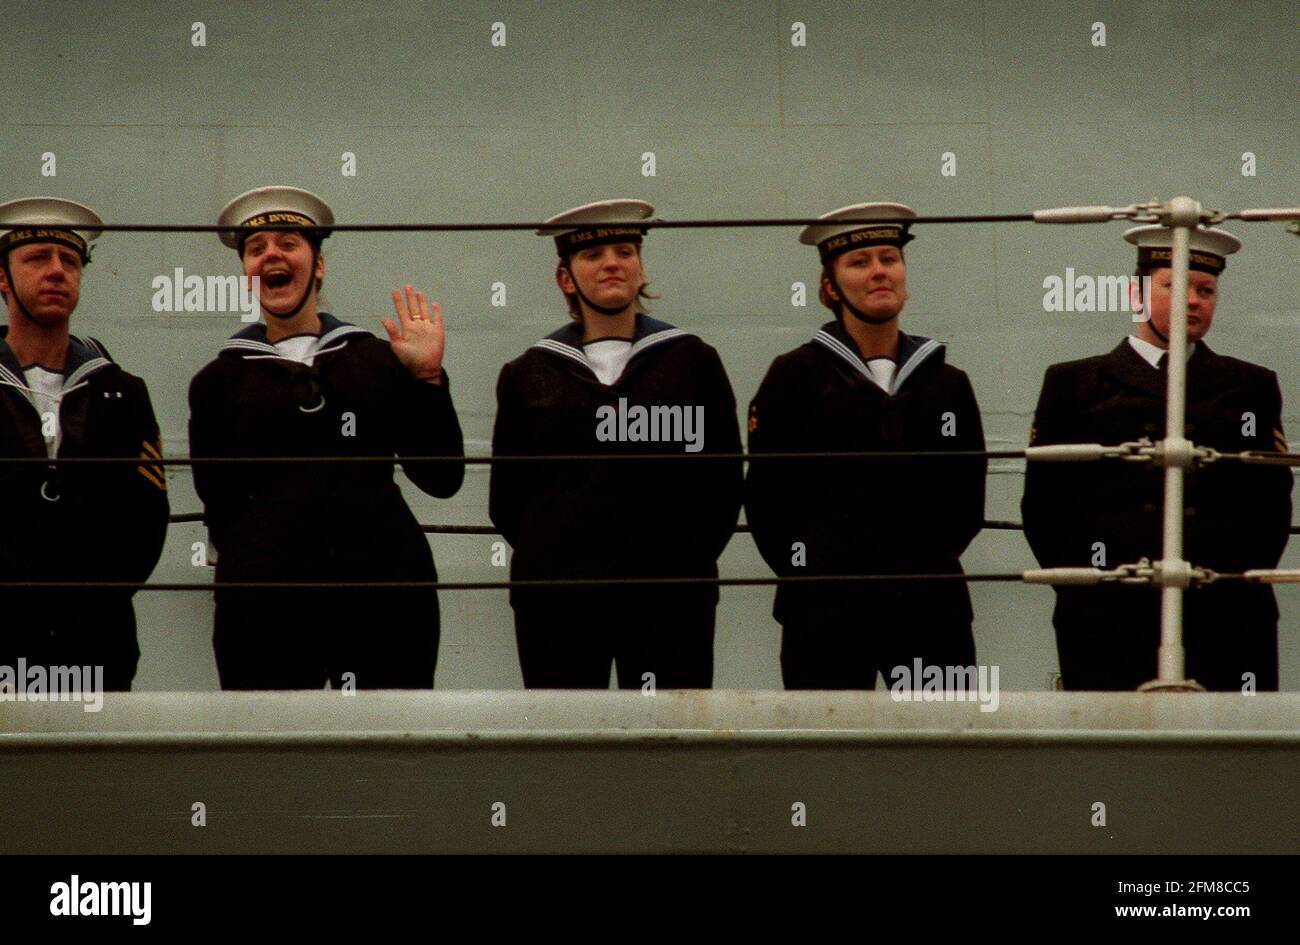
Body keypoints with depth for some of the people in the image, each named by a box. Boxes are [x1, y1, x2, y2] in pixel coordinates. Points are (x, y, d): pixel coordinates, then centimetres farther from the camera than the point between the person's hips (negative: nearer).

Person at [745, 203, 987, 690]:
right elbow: (767, 495, 2)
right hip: (826, 611, -3)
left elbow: (968, 500, 16)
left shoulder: (947, 384, 13)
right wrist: (809, 571, -2)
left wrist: (927, 562, 5)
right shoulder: (796, 376, 4)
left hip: (932, 604, 3)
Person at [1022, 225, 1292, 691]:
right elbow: (1045, 505, 9)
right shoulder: (1073, 385, 13)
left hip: (1227, 619, 1)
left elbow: (1272, 503, 15)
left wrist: (1242, 578, 3)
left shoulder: (1250, 387, 17)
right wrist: (1085, 590, 0)